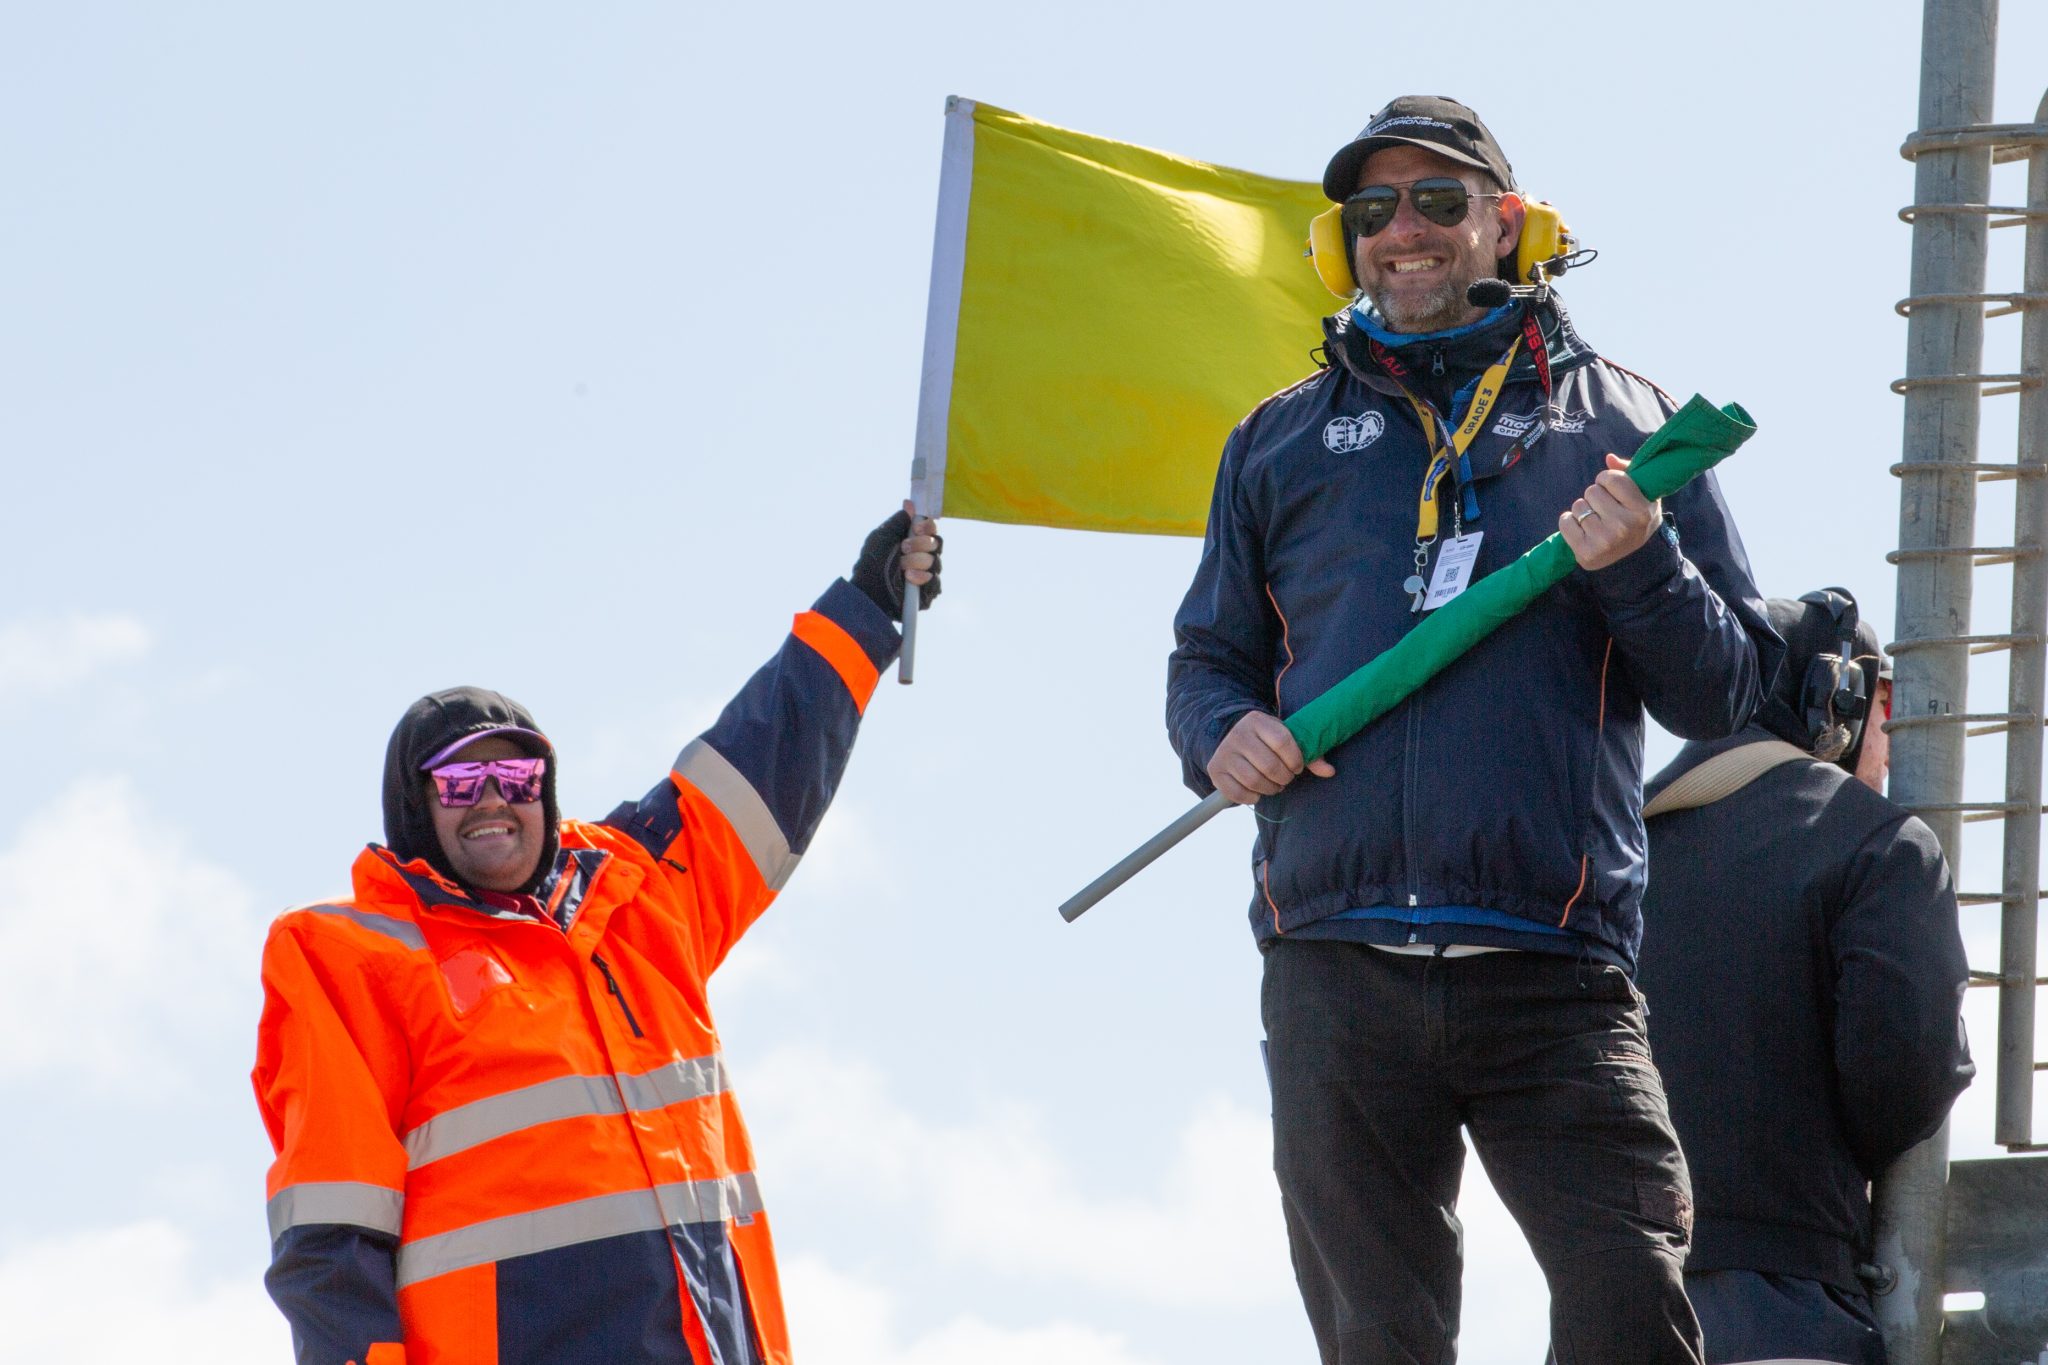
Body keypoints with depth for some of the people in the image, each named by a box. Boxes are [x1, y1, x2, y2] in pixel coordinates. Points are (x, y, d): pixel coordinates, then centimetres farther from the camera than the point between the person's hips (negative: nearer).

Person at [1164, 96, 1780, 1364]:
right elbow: (1207, 660, 25)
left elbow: (1729, 697, 10)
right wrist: (1222, 733, 1)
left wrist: (1640, 564, -10)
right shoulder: (1283, 441, 19)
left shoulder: (1619, 424, 12)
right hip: (1336, 972, 2)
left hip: (1553, 973, -2)